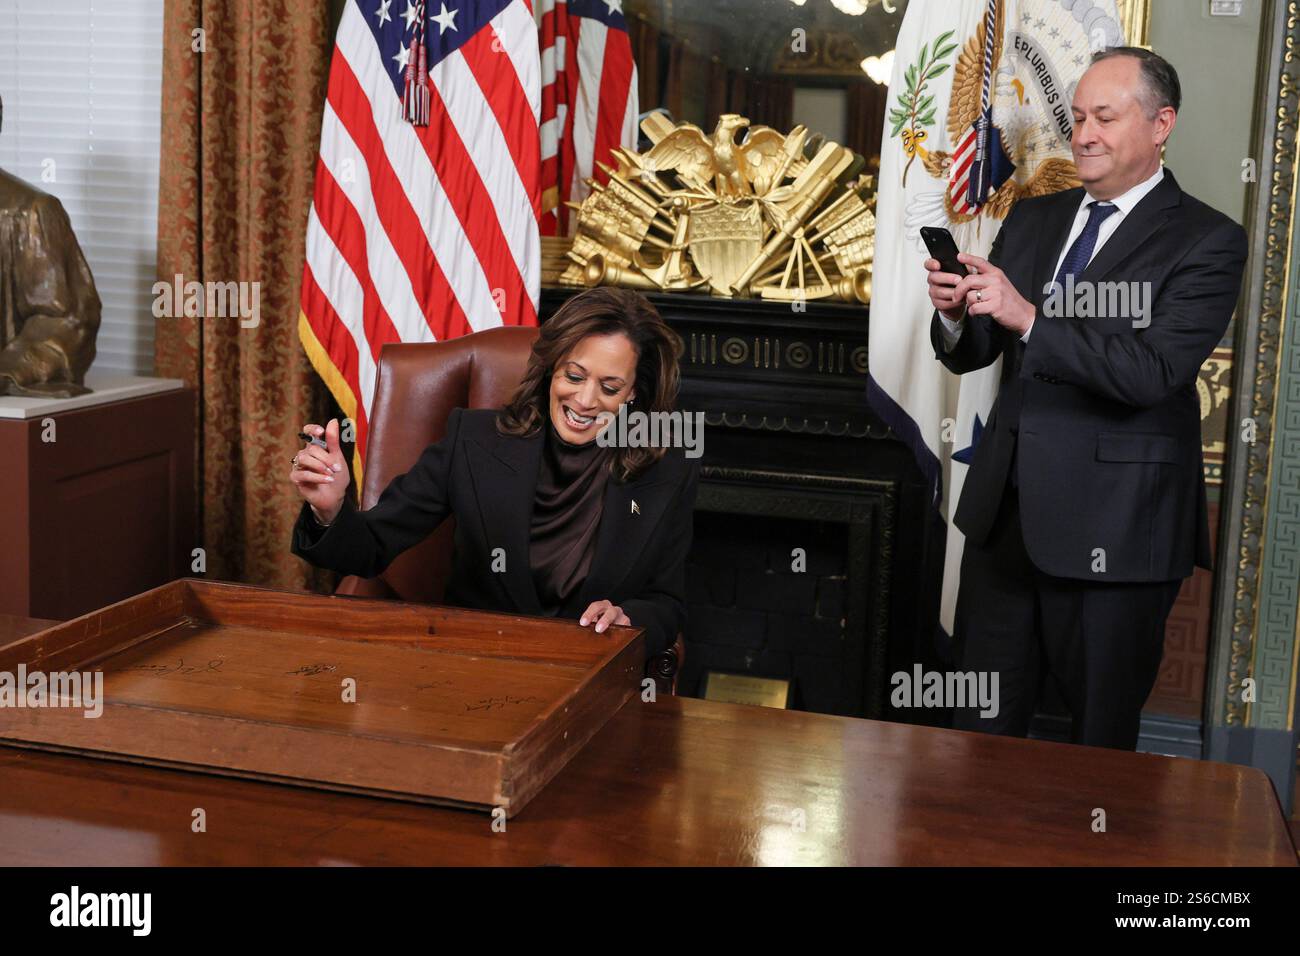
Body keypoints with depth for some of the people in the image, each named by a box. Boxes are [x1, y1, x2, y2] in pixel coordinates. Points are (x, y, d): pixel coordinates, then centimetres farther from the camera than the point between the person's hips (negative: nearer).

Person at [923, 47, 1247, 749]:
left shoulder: (1207, 242, -7)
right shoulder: (1031, 220, 11)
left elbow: (1153, 371, -21)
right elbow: (972, 355, 11)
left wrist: (1030, 319, -28)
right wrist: (954, 314, -12)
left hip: (1113, 530, -5)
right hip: (1005, 511, 5)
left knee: (1101, 743, 10)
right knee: (981, 728, 15)